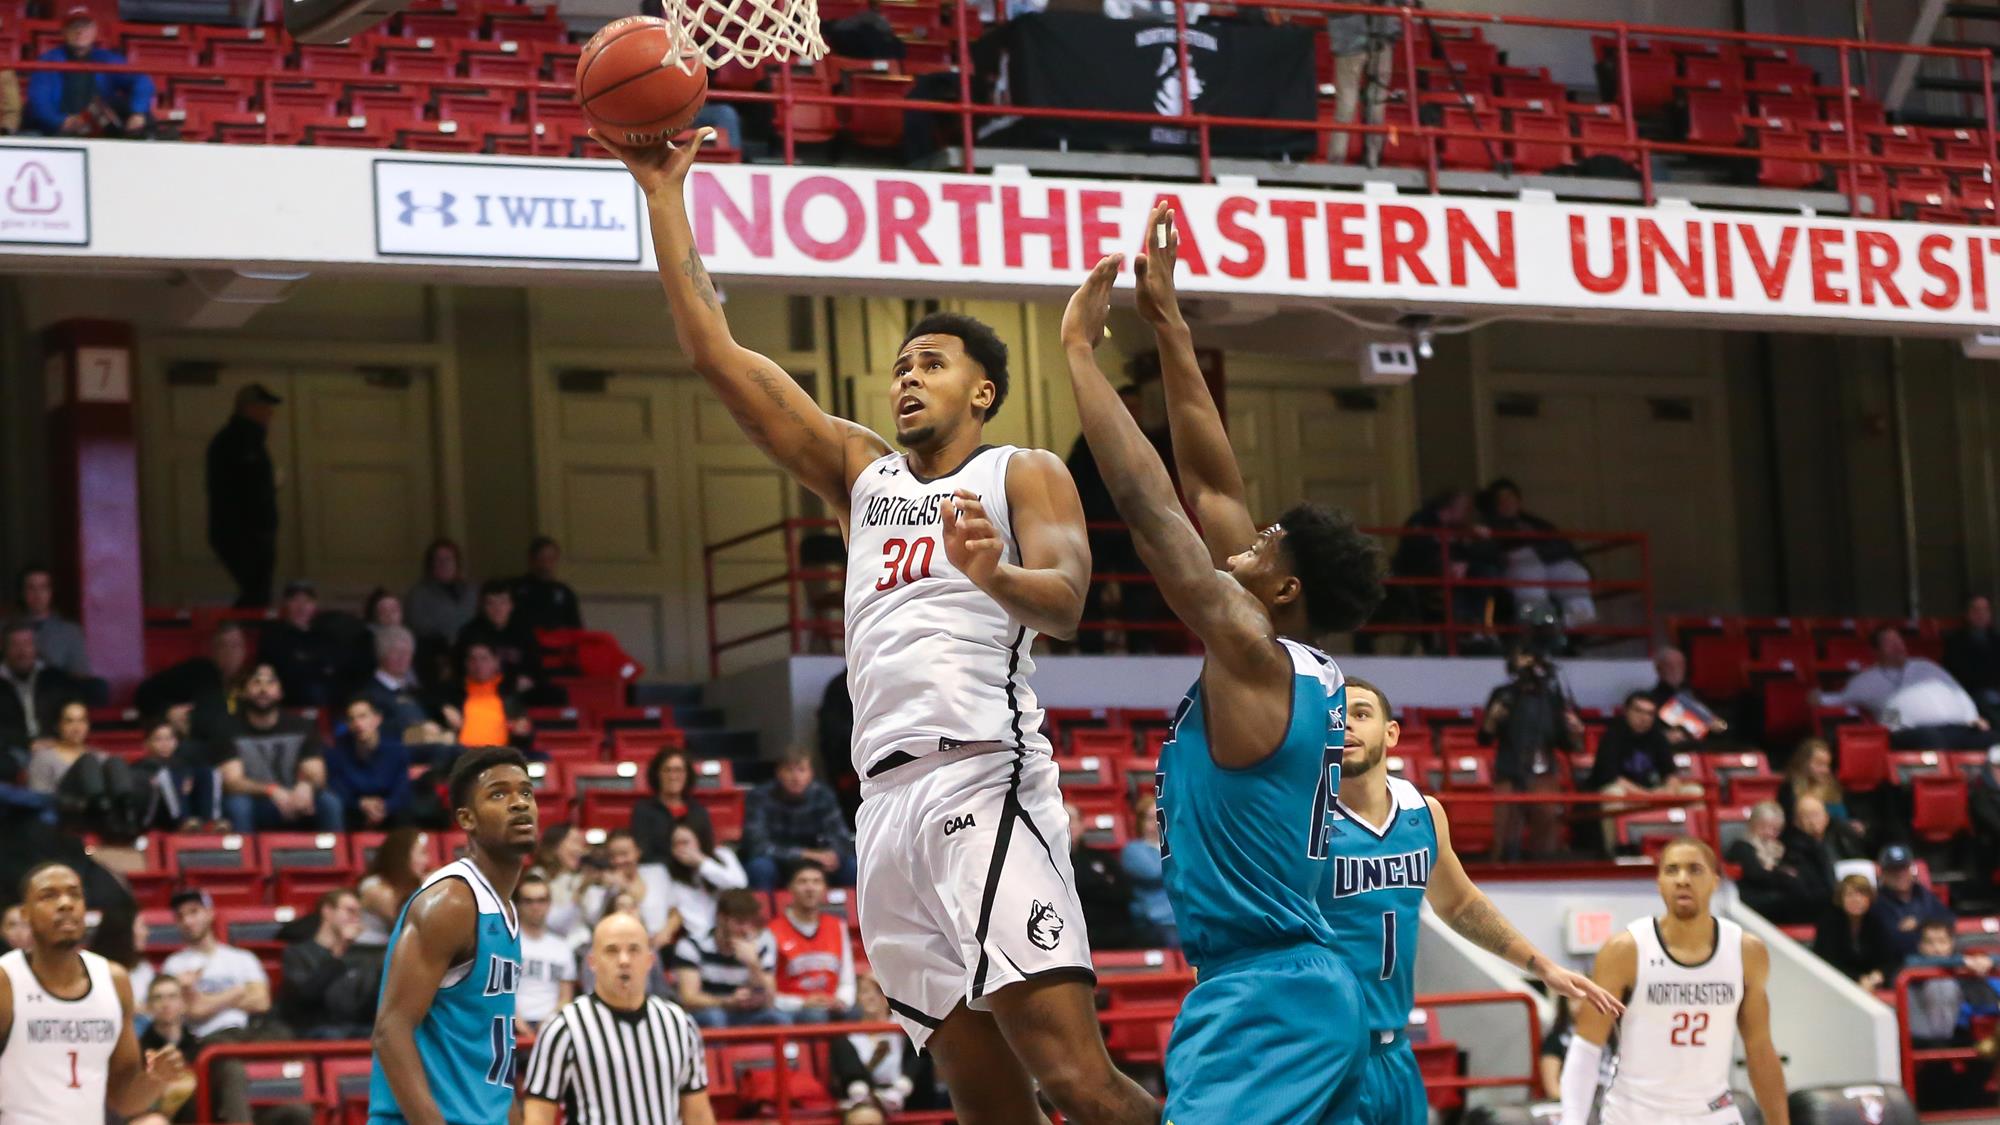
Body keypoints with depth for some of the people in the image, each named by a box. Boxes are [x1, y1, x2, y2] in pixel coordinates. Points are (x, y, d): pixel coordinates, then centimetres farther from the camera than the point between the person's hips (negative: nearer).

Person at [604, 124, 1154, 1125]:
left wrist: (994, 575, -34)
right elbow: (714, 352, 20)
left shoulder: (1025, 476, 7)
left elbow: (1064, 604, -12)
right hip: (887, 802, 6)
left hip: (983, 785, -6)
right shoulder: (859, 472, 23)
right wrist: (665, 196, 15)